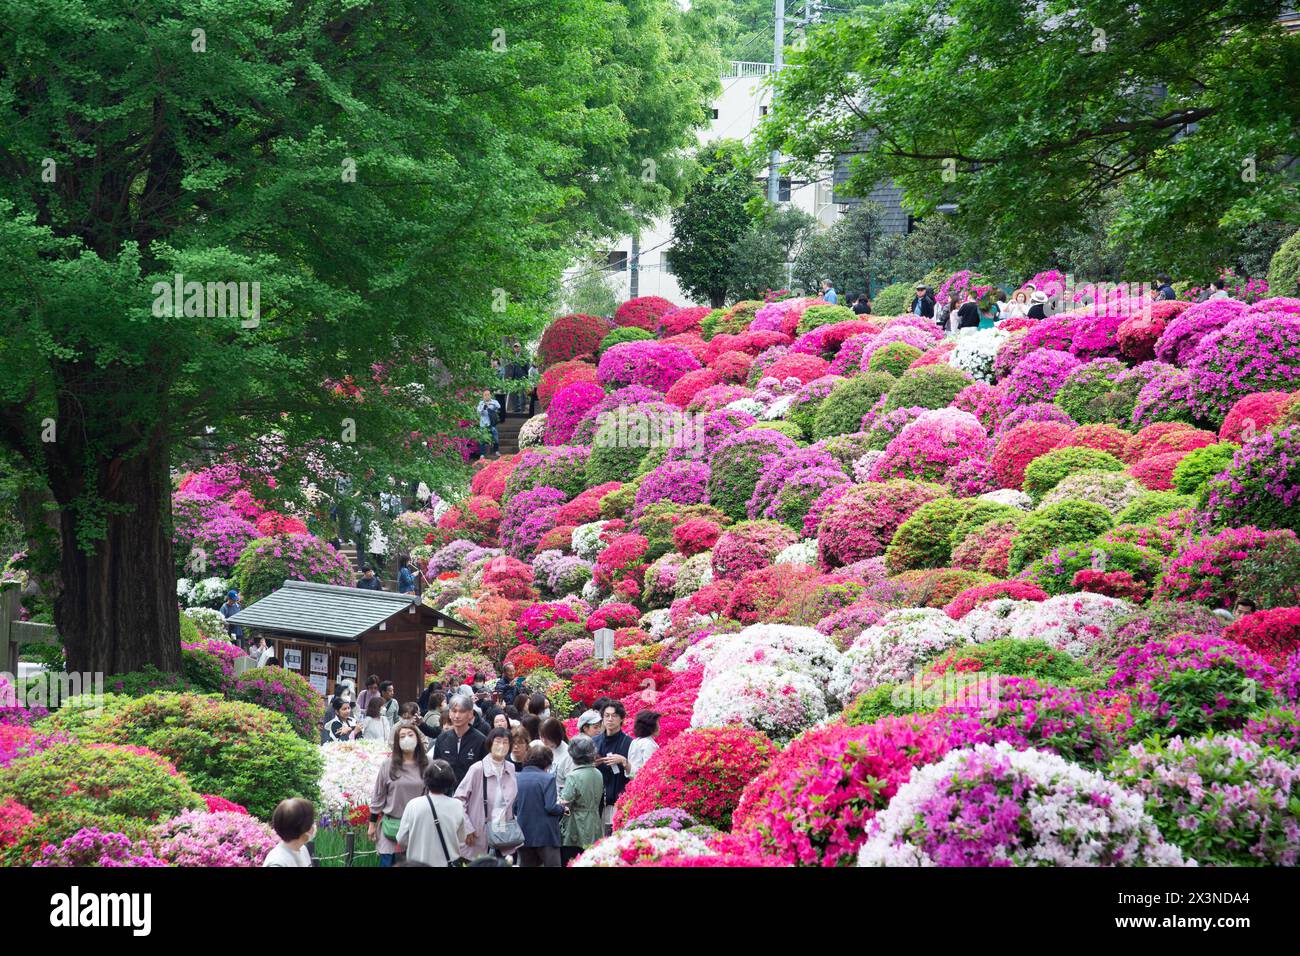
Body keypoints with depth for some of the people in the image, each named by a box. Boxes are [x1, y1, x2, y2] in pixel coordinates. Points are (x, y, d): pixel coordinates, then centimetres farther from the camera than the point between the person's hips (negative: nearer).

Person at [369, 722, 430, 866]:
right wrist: (372, 824, 5)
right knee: (387, 862, 0)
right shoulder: (389, 765, -1)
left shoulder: (426, 765, 1)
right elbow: (378, 796, 4)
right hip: (391, 826, -1)